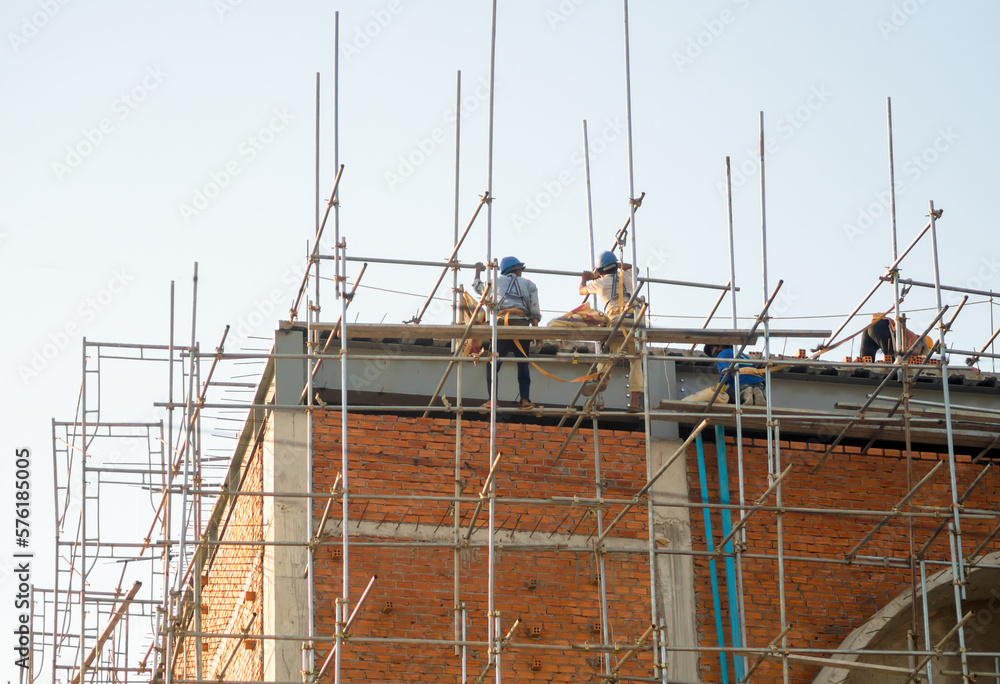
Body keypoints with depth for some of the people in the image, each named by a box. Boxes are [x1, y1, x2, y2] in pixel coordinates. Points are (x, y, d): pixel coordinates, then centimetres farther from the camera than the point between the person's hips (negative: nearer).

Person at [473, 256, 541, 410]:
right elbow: (535, 311, 8)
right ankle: (525, 400, -5)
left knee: (493, 364, 2)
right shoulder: (528, 284, 20)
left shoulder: (497, 281, 21)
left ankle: (492, 399, -11)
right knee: (523, 364, 7)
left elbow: (478, 286, 38)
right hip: (521, 323, 0)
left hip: (502, 323, 0)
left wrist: (478, 272, 56)